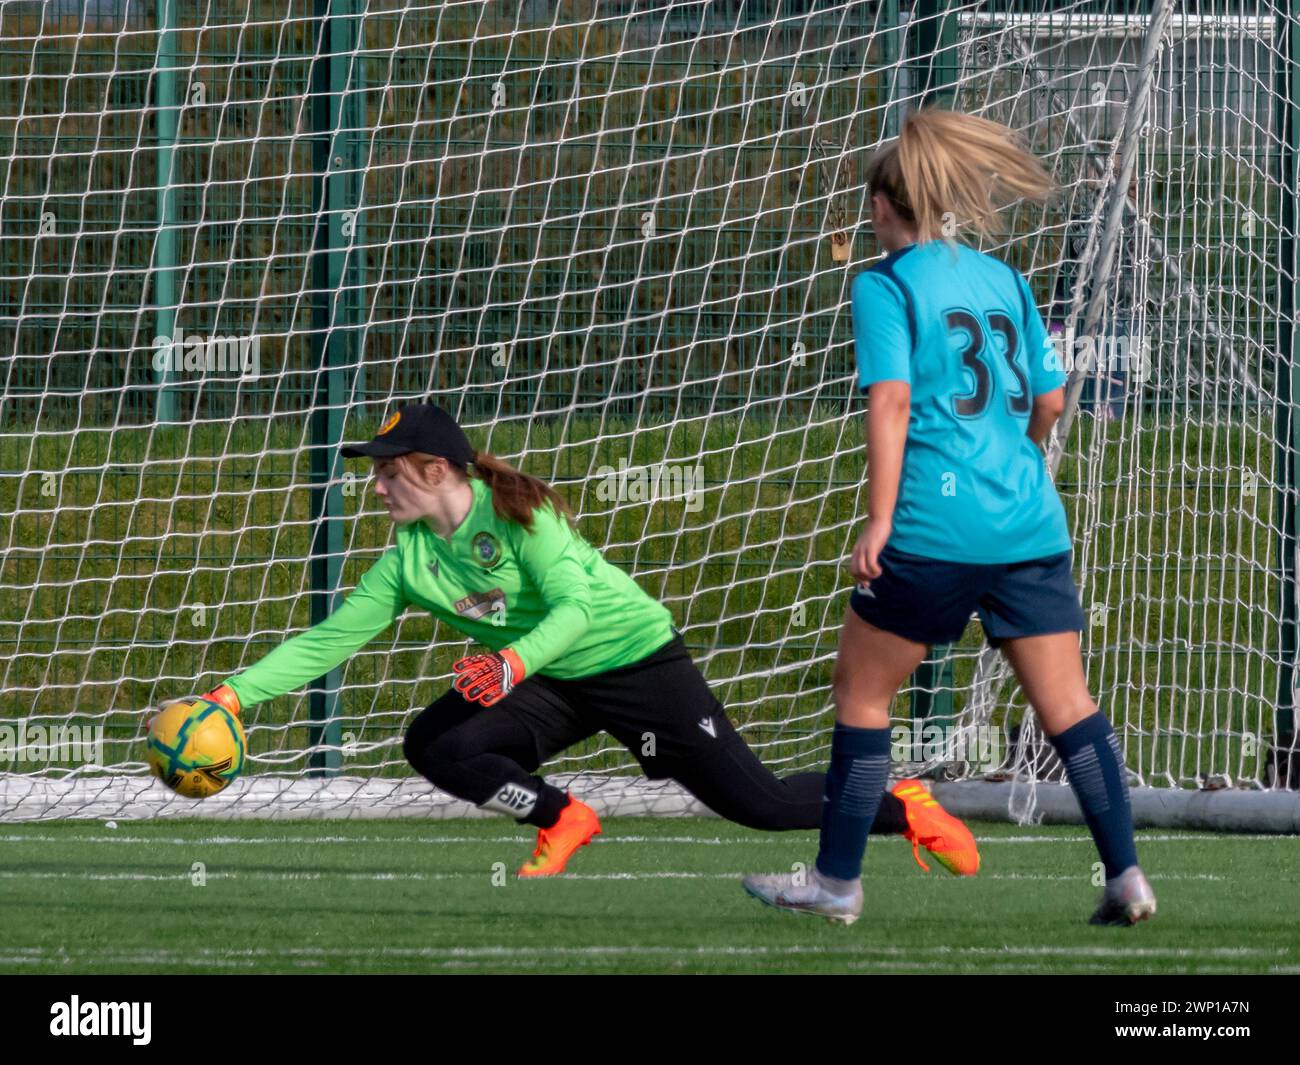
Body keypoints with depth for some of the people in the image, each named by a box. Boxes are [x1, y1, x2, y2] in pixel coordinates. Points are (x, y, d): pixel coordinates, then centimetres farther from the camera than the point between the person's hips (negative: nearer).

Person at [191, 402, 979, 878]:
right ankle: (563, 822, 1)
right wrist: (237, 695, -13)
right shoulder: (408, 559, -4)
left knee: (757, 802, -7)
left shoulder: (516, 511, -21)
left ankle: (904, 806, 16)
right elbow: (330, 639, -4)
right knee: (436, 745, -19)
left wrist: (515, 660, -45)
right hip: (548, 685, 6)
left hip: (634, 659, -6)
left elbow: (575, 606, -28)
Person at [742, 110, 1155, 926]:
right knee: (1067, 705, 4)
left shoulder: (887, 284, -2)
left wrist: (880, 522, -12)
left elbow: (892, 401, -13)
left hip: (934, 530, -5)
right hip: (1031, 525, 5)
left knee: (862, 695, 9)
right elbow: (1050, 400, 17)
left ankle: (837, 882, 12)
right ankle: (1127, 879, -4)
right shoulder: (1004, 279, 14)